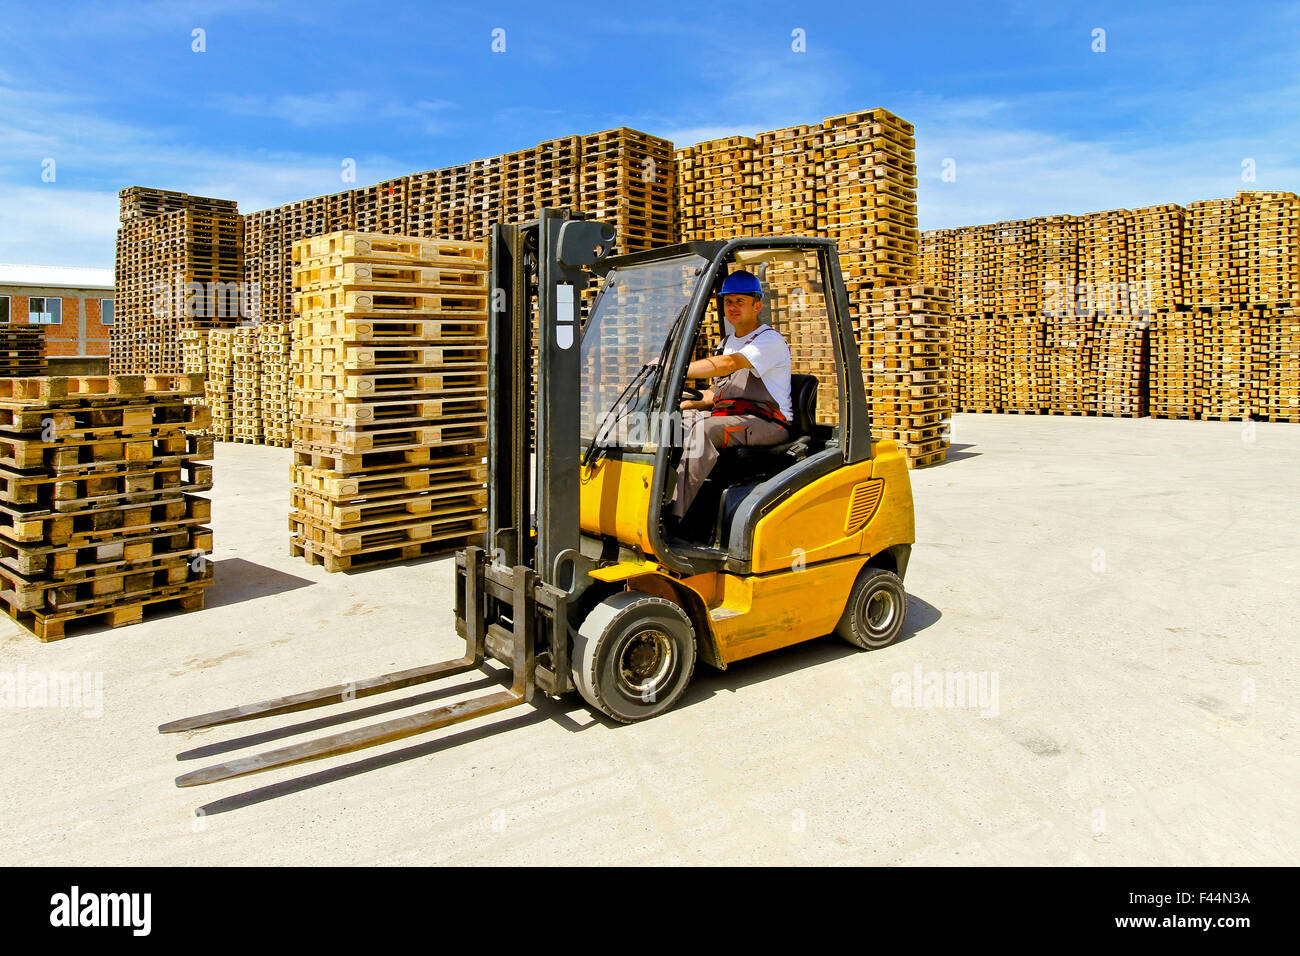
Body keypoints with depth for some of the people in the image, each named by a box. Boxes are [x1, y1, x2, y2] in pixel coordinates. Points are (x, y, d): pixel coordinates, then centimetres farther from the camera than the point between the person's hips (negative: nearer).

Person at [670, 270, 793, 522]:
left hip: (768, 422, -8)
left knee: (704, 430, -33)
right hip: (729, 414, 8)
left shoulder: (770, 340, -6)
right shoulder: (729, 341, 23)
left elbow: (729, 364, -23)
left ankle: (675, 515, -39)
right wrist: (693, 402, 6)